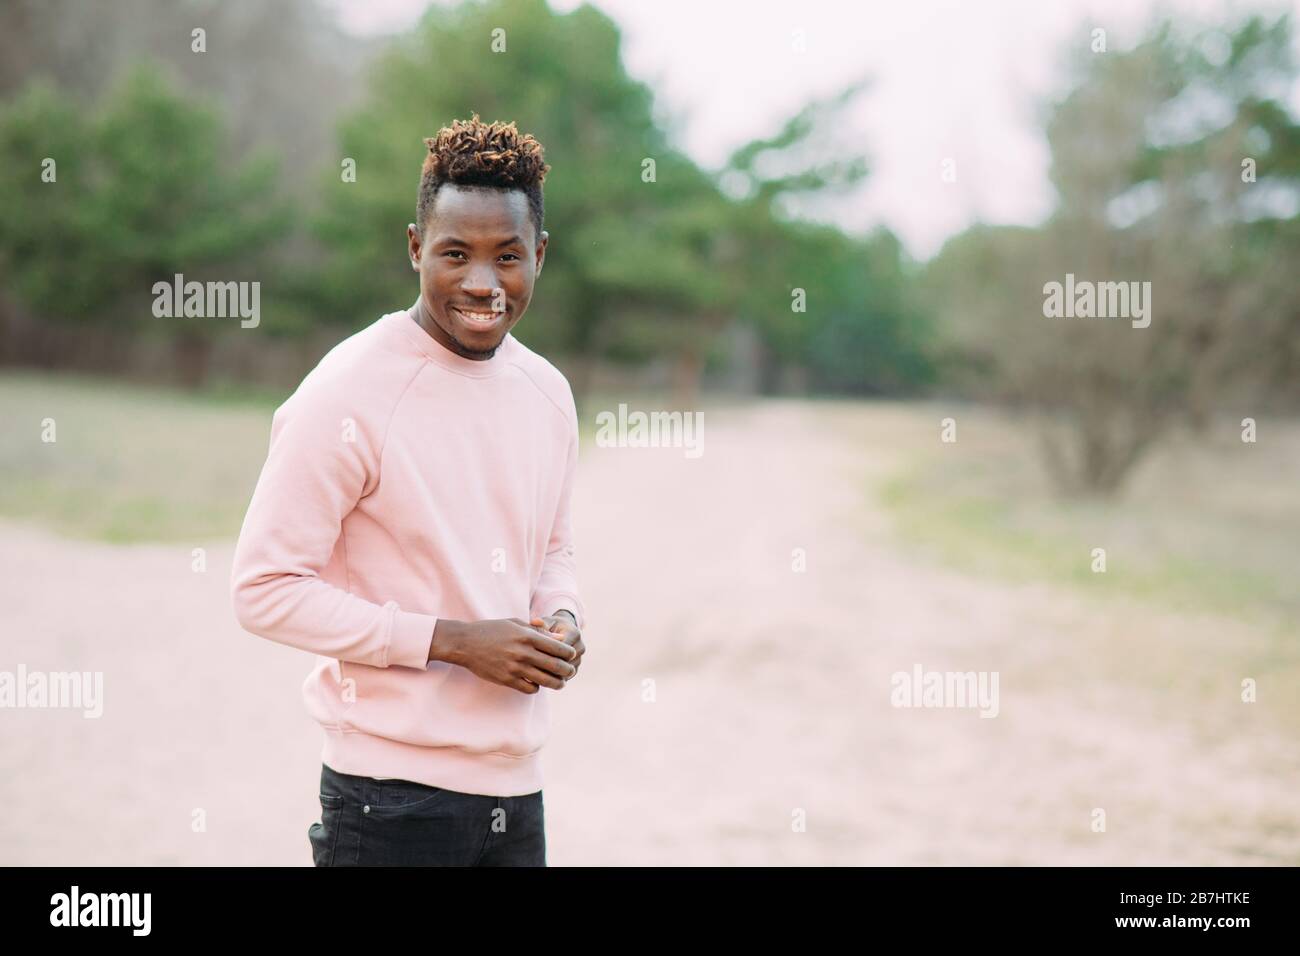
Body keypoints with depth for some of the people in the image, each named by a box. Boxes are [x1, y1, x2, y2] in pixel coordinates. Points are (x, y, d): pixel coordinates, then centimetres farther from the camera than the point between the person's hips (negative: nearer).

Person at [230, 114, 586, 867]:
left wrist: (562, 621, -1)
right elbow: (264, 589, -15)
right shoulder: (348, 395, -13)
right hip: (392, 794, -6)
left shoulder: (548, 392, 8)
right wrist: (453, 641, -18)